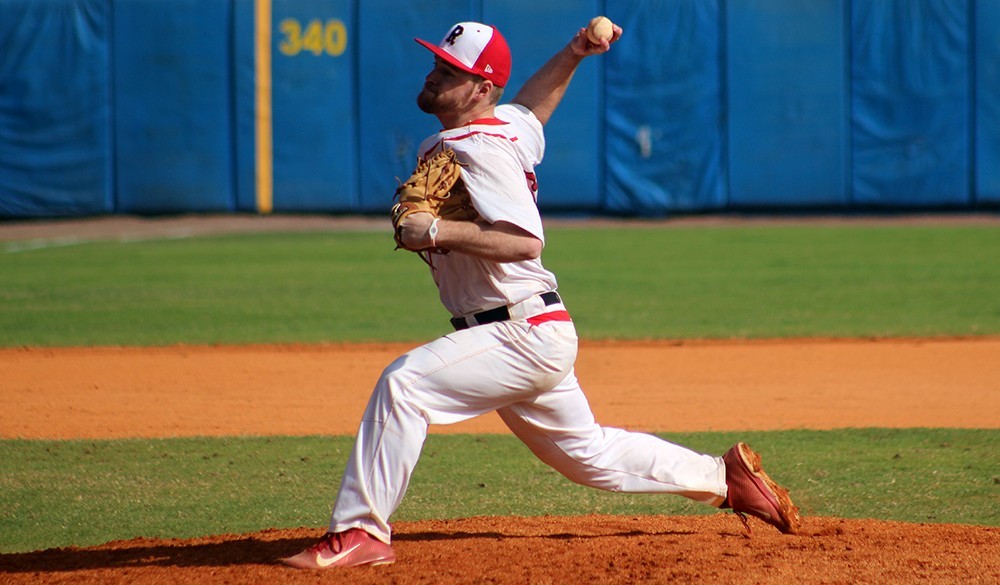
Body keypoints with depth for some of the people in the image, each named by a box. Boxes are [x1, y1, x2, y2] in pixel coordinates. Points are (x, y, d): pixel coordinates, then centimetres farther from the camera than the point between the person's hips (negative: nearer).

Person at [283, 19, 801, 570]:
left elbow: (526, 240, -28)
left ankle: (360, 532, -24)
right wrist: (572, 54, 19)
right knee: (587, 452, 22)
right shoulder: (502, 124, 10)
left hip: (524, 333, -11)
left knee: (404, 381, -23)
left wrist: (438, 232, -32)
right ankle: (724, 477, 32)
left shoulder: (478, 148, -18)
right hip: (532, 337, 11)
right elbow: (532, 102, 34)